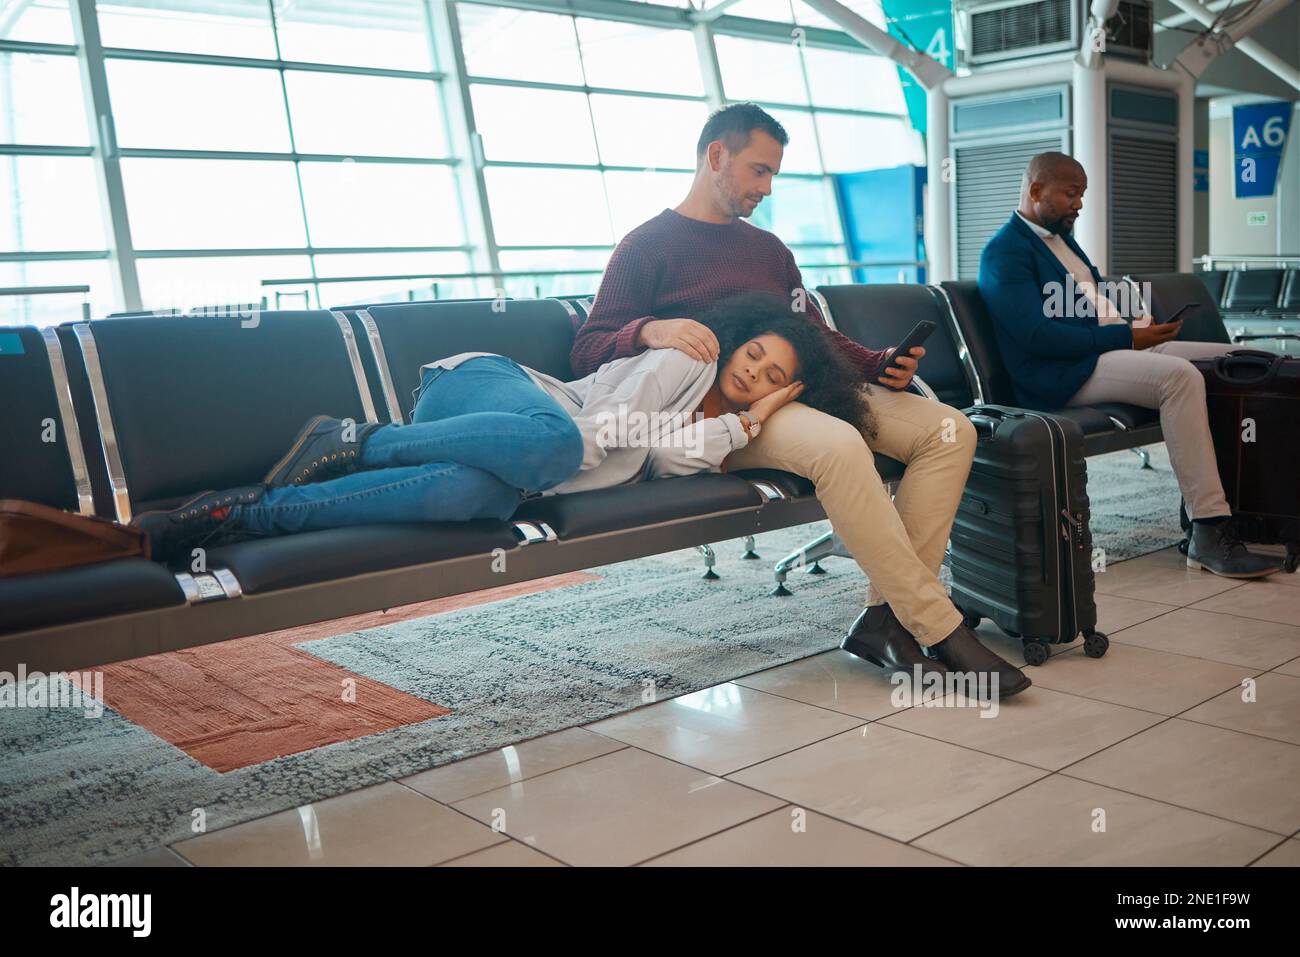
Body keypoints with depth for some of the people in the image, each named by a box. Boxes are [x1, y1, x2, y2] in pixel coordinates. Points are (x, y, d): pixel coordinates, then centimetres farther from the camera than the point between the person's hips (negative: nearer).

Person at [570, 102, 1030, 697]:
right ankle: (939, 628, -28)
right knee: (837, 445, -37)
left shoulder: (768, 249, 29)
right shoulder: (647, 246, 8)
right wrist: (650, 331, -23)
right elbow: (587, 352, -2)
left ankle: (885, 615, -20)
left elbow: (817, 337, 28)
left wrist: (880, 367, 8)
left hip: (800, 391, 8)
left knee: (949, 430, -12)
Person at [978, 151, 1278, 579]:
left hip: (1117, 348, 10)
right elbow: (1036, 335, -19)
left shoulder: (1062, 238, 24)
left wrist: (1136, 323, 4)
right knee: (1181, 377, -32)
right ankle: (1210, 533, -31)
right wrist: (1126, 336, -18)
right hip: (1066, 373, -10)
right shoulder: (1005, 251, -7)